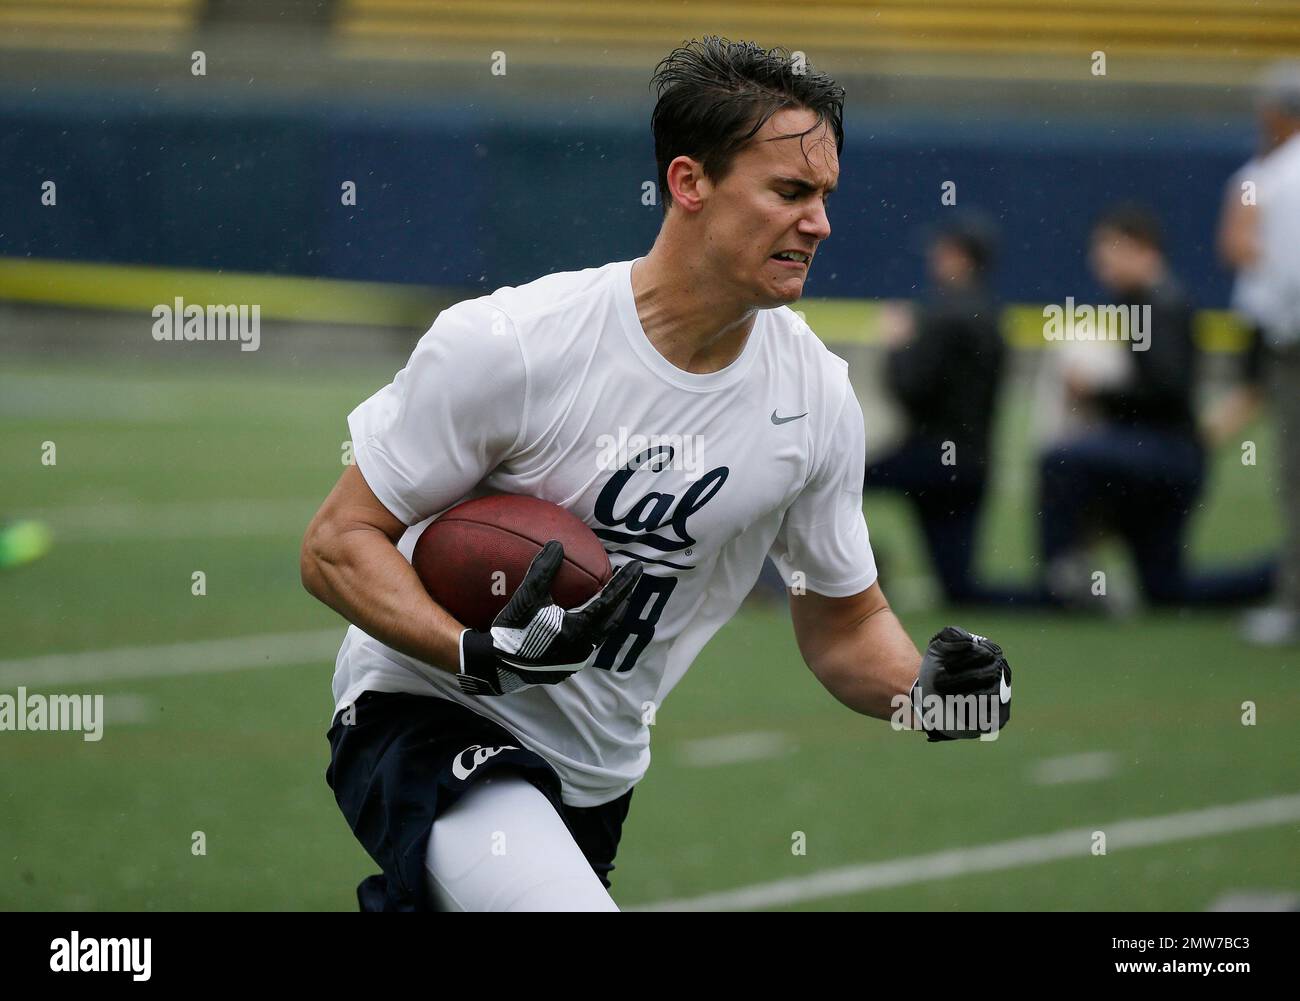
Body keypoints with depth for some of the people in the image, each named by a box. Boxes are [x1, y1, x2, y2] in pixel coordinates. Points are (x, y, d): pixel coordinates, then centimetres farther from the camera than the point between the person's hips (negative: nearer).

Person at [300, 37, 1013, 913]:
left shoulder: (818, 395, -3)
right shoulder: (505, 345, -18)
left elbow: (846, 622, 10)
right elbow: (338, 544, -12)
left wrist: (923, 691, -12)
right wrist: (484, 657, -28)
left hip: (598, 773, 7)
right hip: (424, 716, -7)